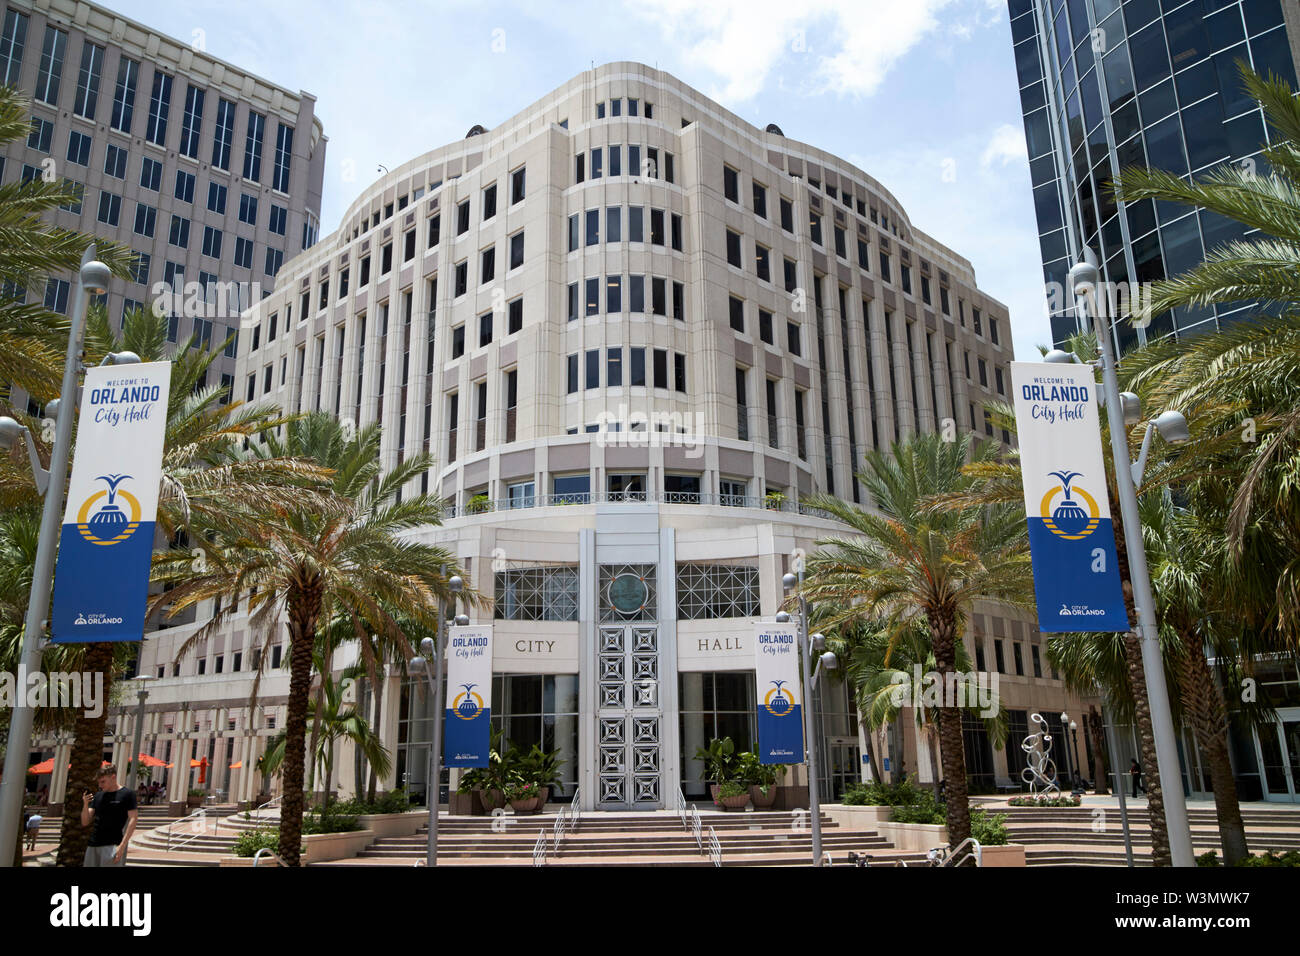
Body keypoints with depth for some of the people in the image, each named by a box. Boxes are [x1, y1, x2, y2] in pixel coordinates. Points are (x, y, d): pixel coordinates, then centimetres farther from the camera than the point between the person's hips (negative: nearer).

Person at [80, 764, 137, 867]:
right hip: (93, 845, 6)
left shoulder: (127, 794, -2)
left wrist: (122, 846, -16)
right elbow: (85, 822, 12)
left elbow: (132, 821, -7)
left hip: (113, 846, -6)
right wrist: (85, 804, -6)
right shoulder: (98, 796, 14)